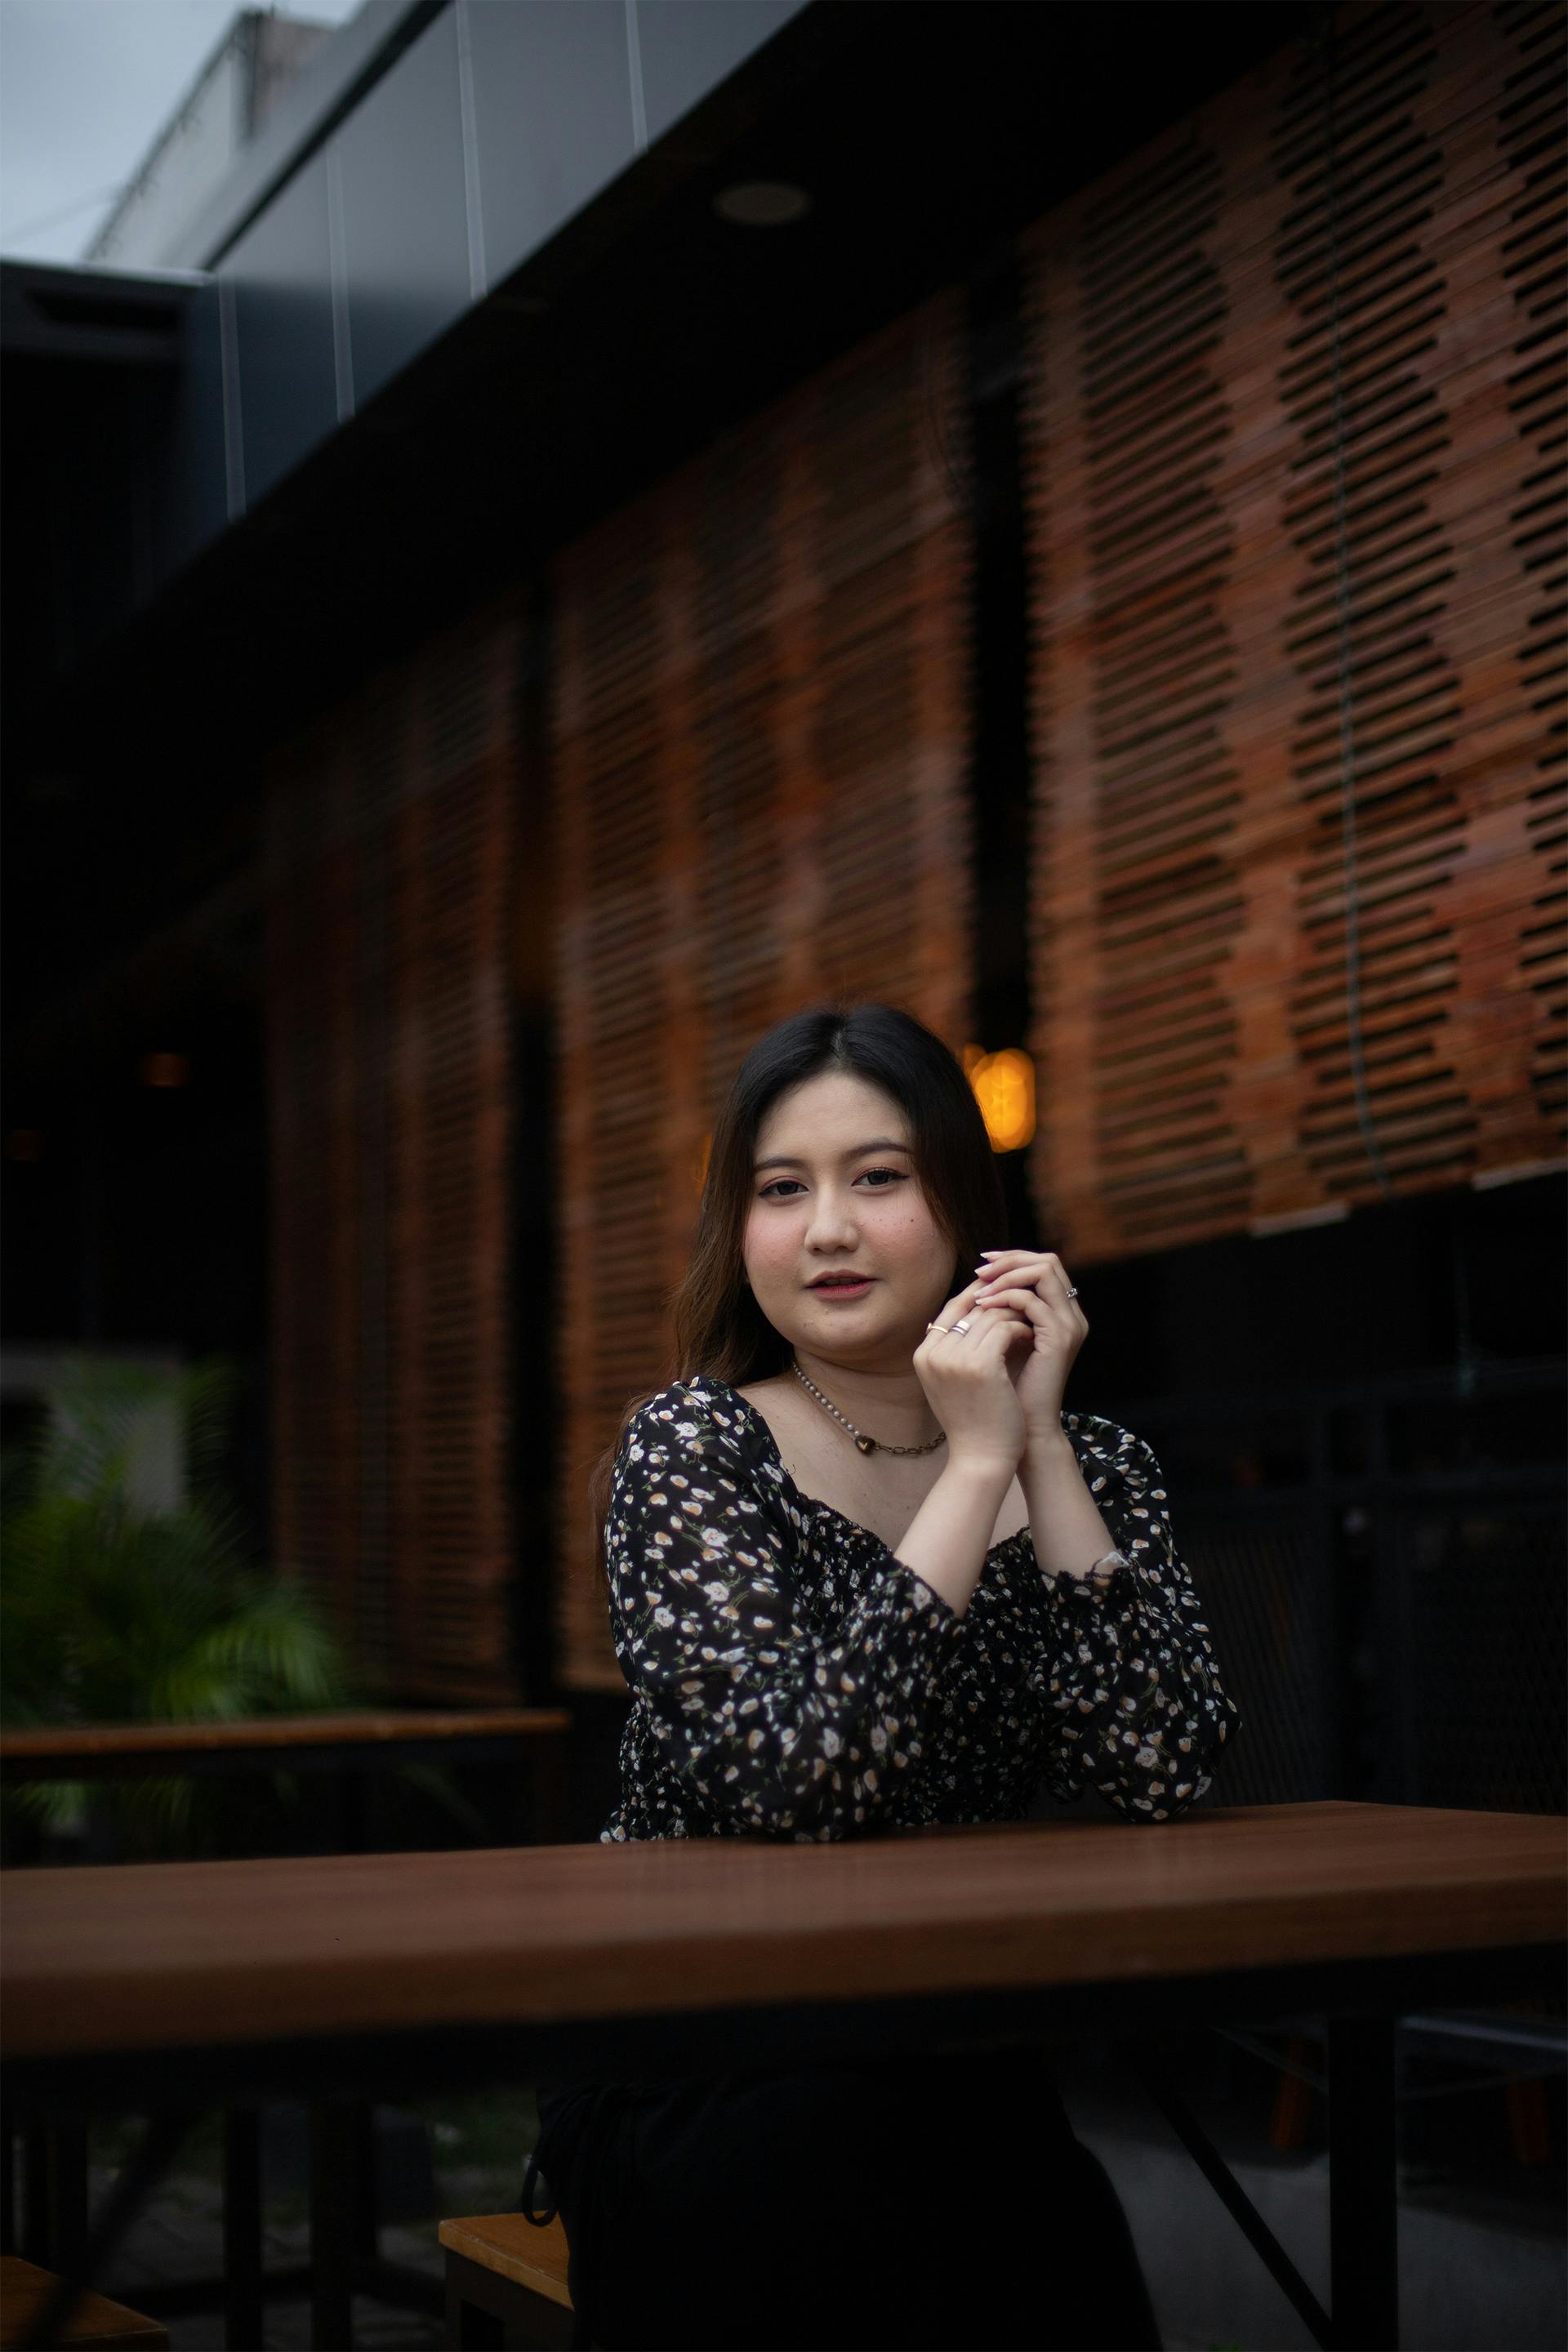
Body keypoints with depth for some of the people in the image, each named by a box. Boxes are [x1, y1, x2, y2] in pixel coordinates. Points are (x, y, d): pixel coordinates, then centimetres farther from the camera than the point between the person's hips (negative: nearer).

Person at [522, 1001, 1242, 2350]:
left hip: (963, 2079, 2)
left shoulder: (1094, 1466, 5)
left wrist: (1038, 1447, -12)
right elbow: (787, 1782, -21)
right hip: (694, 2077, -2)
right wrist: (974, 1466, -18)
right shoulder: (691, 1447, -6)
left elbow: (1167, 1777, -11)